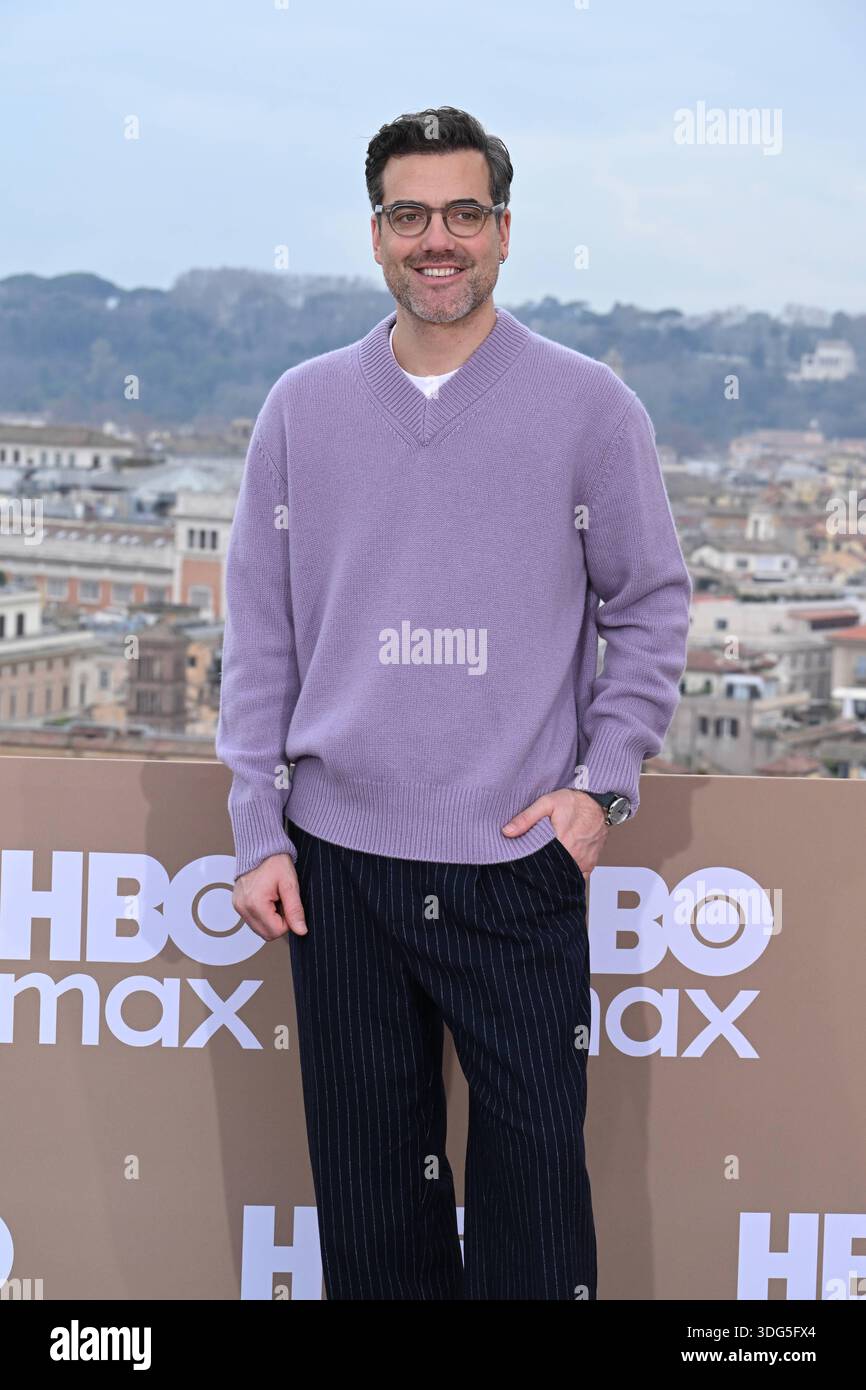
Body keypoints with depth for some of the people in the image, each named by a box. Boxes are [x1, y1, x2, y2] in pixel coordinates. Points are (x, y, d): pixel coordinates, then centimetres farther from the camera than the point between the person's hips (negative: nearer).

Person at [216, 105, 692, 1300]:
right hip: (339, 864, 2)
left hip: (523, 861, -2)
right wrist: (259, 833, 3)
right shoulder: (302, 408, 6)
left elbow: (652, 606, 6)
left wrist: (603, 782, -5)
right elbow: (260, 632, 8)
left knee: (534, 1167, 1)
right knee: (370, 1182, 10)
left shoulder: (588, 406, 0)